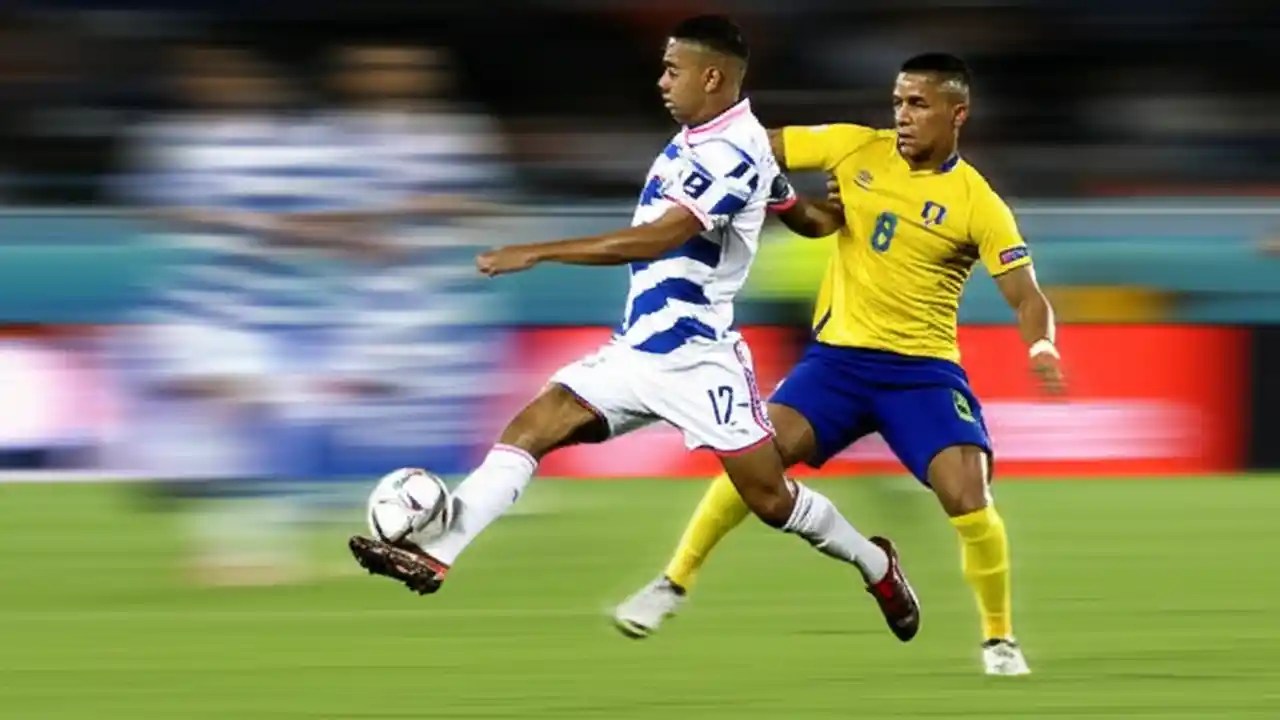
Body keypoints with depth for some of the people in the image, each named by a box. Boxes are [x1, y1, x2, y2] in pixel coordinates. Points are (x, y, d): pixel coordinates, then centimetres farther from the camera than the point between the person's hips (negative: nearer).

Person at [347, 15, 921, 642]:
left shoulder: (735, 152, -21)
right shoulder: (691, 139, 8)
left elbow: (655, 239, -29)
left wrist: (538, 253, -30)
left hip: (699, 360, -8)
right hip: (636, 351, 8)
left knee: (770, 498, 1)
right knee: (528, 430, -9)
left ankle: (875, 566, 26)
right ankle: (436, 556, -17)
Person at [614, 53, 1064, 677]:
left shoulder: (977, 204, -8)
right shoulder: (857, 148, -1)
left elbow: (1026, 296, -9)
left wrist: (1041, 346, -30)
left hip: (923, 368, -2)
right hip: (838, 353, 2)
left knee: (967, 496, -17)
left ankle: (999, 640, 4)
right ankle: (674, 584, -1)